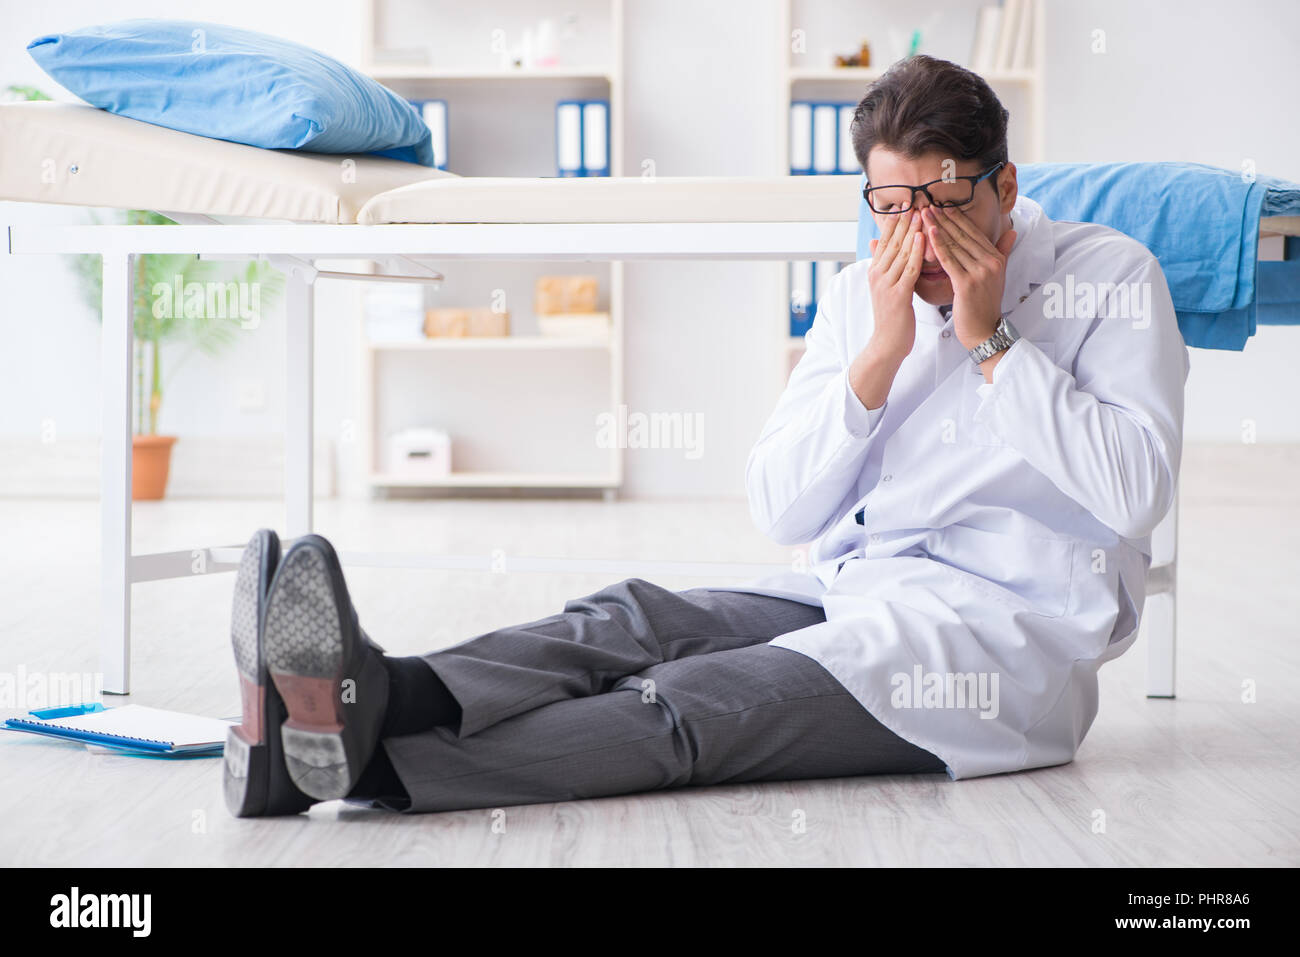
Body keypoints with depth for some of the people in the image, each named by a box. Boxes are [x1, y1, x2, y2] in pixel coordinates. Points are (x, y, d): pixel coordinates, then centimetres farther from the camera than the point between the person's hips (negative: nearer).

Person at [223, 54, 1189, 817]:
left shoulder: (1111, 275, 2)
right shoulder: (859, 295, 15)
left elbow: (1136, 494, -12)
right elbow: (782, 509, 4)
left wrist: (990, 340, -10)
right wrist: (882, 352, -7)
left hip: (1013, 633, -6)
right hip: (848, 599, 6)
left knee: (701, 703, -29)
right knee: (631, 621, -24)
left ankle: (375, 762, -49)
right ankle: (380, 694, -50)